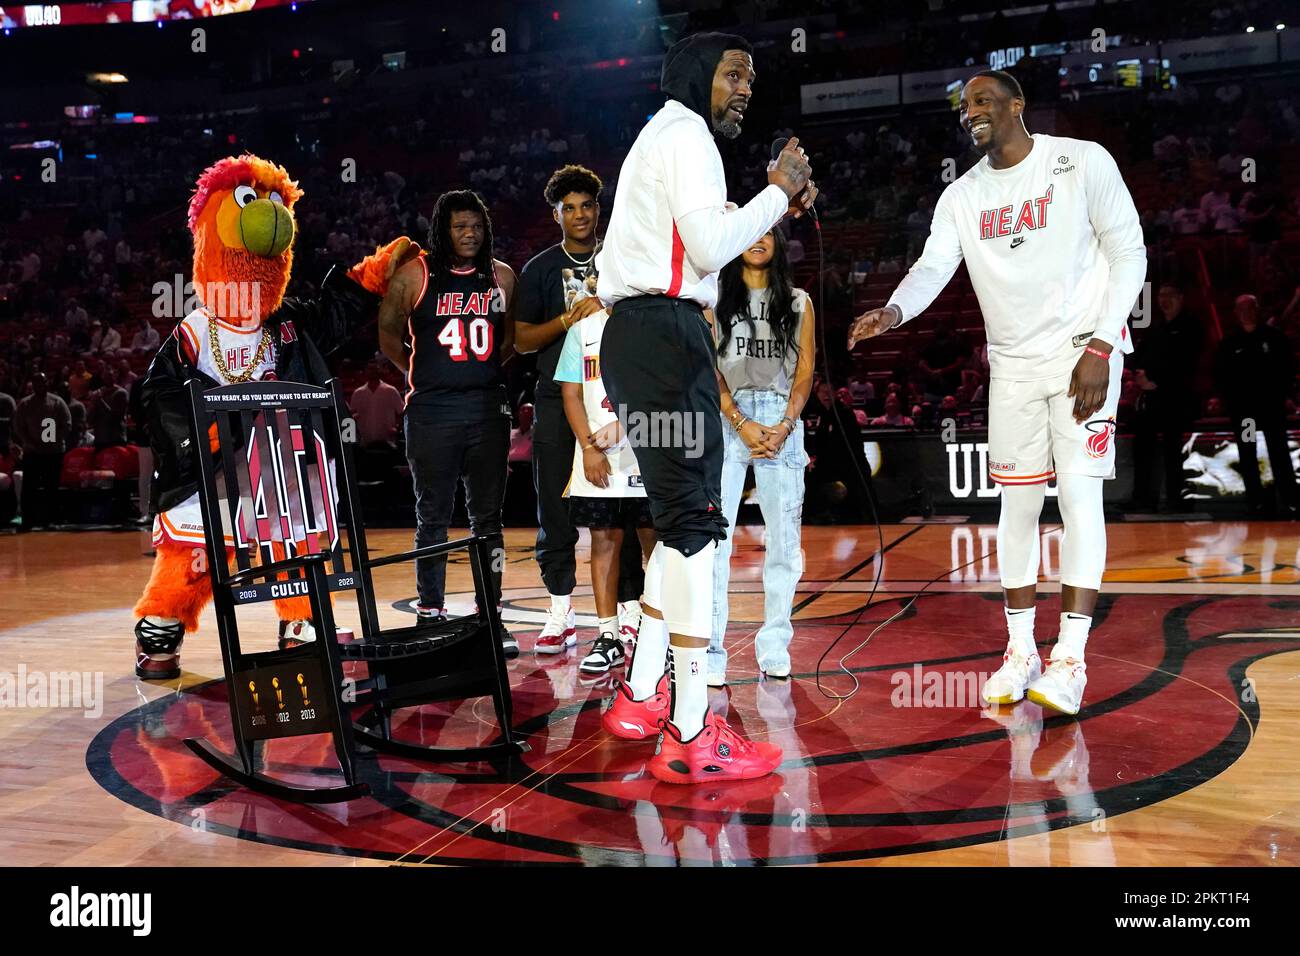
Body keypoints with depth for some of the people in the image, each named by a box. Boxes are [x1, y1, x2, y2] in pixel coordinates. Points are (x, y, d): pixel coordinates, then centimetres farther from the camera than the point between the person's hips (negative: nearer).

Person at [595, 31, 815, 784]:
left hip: (638, 333, 10)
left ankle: (642, 696, 18)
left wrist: (776, 207, 19)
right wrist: (777, 193, -3)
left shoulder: (666, 134, 28)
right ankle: (691, 736, -10)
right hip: (666, 333, -10)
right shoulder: (686, 131, -4)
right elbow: (711, 247, -16)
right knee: (695, 519, -11)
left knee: (679, 517, 14)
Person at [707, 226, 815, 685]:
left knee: (784, 539, 2)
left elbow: (805, 372, 9)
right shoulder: (715, 297, 9)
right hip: (725, 419, -2)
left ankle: (774, 648, 12)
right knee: (712, 537, -10)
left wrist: (784, 427, -7)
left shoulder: (798, 302, 16)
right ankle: (710, 651, -7)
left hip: (782, 421, 2)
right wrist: (743, 424, -10)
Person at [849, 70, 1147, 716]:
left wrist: (1099, 348, -16)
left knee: (1079, 494, -10)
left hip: (1084, 352, -4)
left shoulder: (1083, 161, -5)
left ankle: (1070, 658, -6)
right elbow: (933, 267, -4)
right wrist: (891, 312, -27)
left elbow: (1129, 252, -7)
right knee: (1017, 501, 4)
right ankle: (1020, 652, 13)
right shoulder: (962, 196, 7)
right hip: (1012, 364, 4)